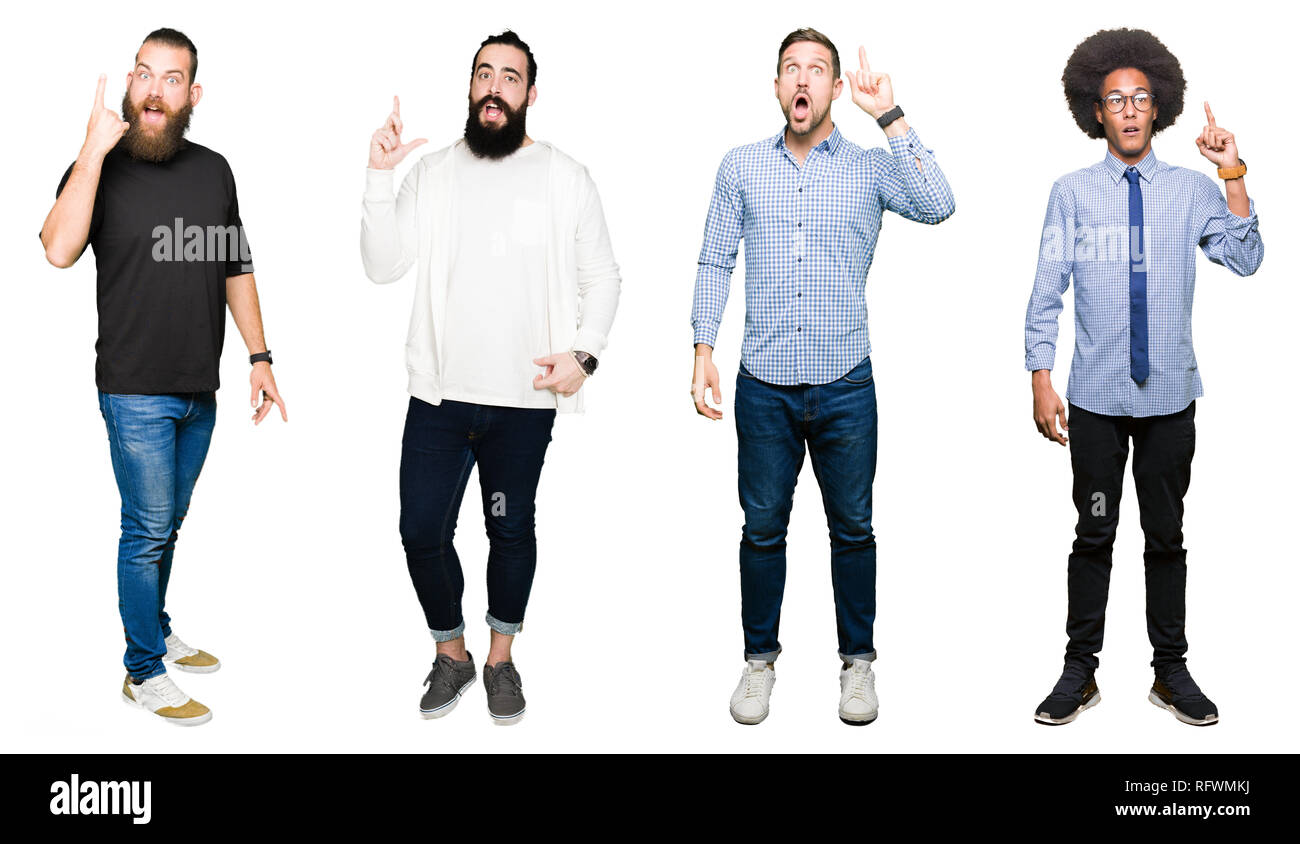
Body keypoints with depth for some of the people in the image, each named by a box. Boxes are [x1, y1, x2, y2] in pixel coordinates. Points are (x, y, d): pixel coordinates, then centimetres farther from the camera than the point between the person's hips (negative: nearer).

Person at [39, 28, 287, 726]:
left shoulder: (214, 171, 7)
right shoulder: (102, 169, -7)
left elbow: (236, 269, 14)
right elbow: (60, 249, -26)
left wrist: (259, 357, 10)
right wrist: (95, 149, -26)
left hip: (199, 391, 5)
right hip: (136, 390, -5)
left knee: (167, 525, 18)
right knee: (148, 529, 0)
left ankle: (157, 633, 35)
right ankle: (144, 674, 13)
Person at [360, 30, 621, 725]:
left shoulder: (567, 179, 2)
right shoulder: (431, 173, 6)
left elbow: (602, 278, 6)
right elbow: (383, 267, -1)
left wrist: (583, 354, -7)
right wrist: (378, 178, -12)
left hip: (525, 400, -1)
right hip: (439, 394, 1)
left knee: (511, 531, 11)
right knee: (422, 533, 3)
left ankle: (501, 659, 30)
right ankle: (450, 654, 26)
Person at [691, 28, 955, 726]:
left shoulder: (871, 168, 2)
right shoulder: (741, 167, 6)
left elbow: (937, 207, -16)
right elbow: (714, 262, 7)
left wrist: (890, 116, -14)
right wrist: (702, 352, -1)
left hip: (846, 386, 0)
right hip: (764, 385, 1)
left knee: (853, 529, 9)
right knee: (762, 528, 9)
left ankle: (857, 660, 25)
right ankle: (759, 657, 25)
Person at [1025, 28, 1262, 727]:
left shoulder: (1192, 190, 5)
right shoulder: (1072, 193, 2)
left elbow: (1245, 261, -7)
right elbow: (1047, 293, -1)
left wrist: (1234, 174, -13)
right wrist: (1041, 382, -7)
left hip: (1170, 396, 1)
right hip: (1096, 396, -1)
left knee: (1167, 536, 10)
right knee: (1093, 533, 6)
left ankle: (1171, 671, 21)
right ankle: (1081, 671, 16)